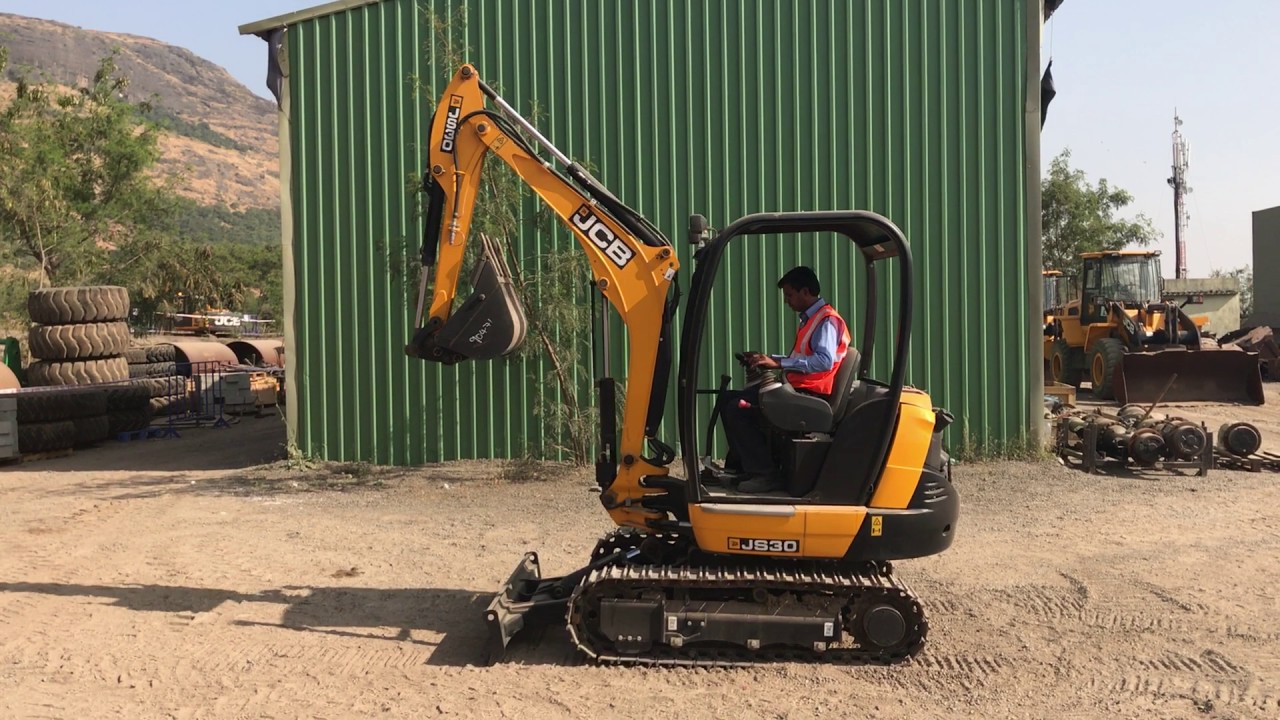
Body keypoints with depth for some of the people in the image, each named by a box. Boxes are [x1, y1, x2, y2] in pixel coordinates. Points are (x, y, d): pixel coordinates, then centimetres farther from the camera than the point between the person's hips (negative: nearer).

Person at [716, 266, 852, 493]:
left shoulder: (827, 320, -11)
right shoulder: (810, 319, 22)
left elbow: (824, 361, -26)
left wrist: (779, 363, -26)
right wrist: (767, 359, 15)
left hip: (810, 395, -11)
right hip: (797, 389, 11)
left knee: (739, 409, -22)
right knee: (728, 399, 9)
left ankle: (764, 474, -17)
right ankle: (740, 466, 12)